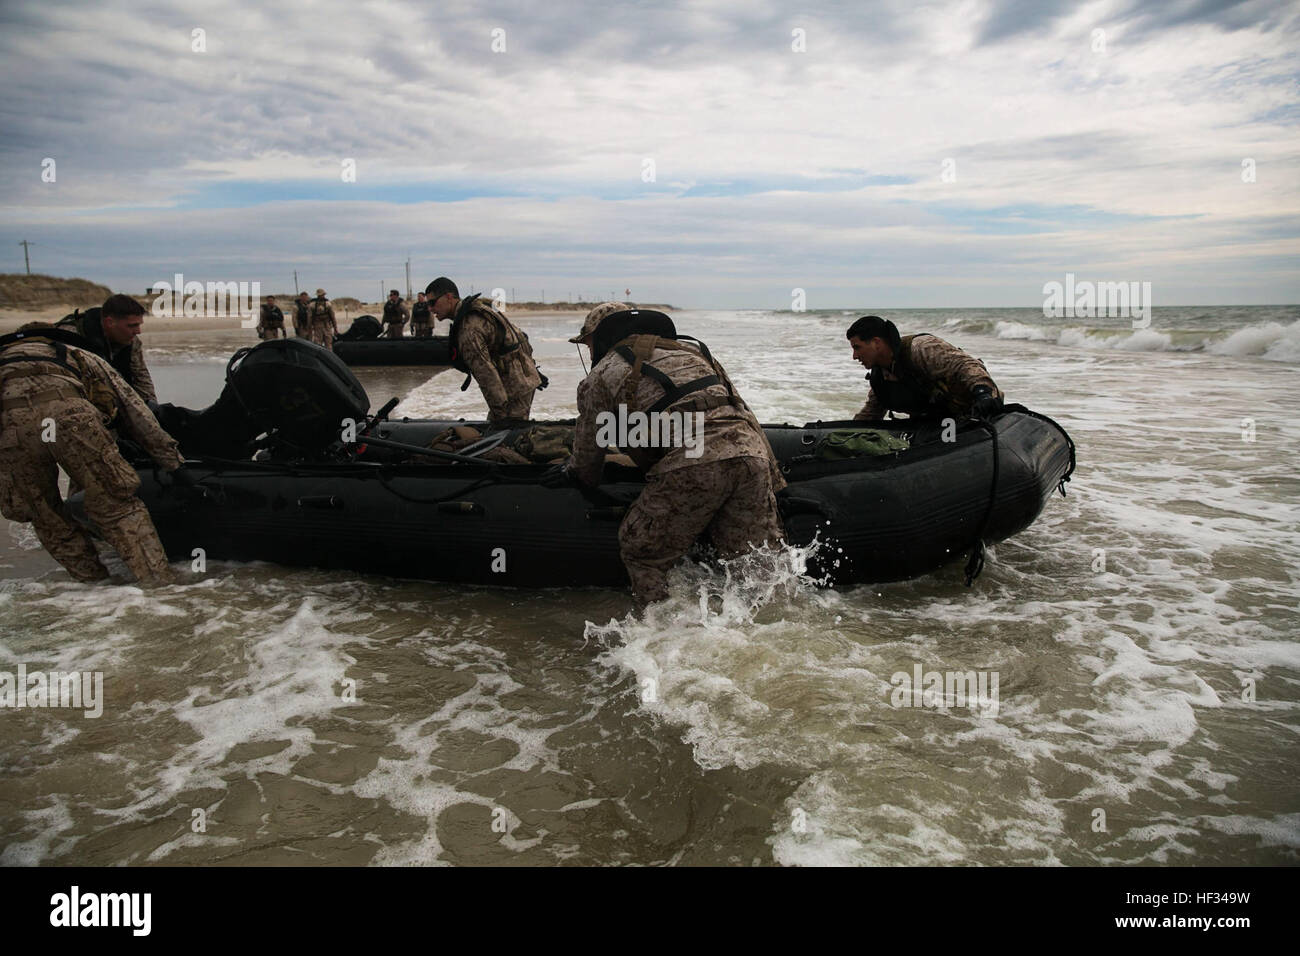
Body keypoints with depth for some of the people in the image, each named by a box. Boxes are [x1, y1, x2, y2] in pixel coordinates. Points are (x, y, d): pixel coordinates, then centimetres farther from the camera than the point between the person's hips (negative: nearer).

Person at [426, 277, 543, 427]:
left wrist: (500, 415, -24)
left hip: (514, 389, -10)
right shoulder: (479, 308, 11)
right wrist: (533, 371, 26)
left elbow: (487, 375, -26)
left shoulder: (468, 331, -22)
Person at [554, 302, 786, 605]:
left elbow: (588, 448, 25)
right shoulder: (691, 347, 33)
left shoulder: (600, 377, 17)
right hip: (750, 451, 6)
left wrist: (576, 475, 47)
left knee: (641, 555, 11)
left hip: (691, 466, -6)